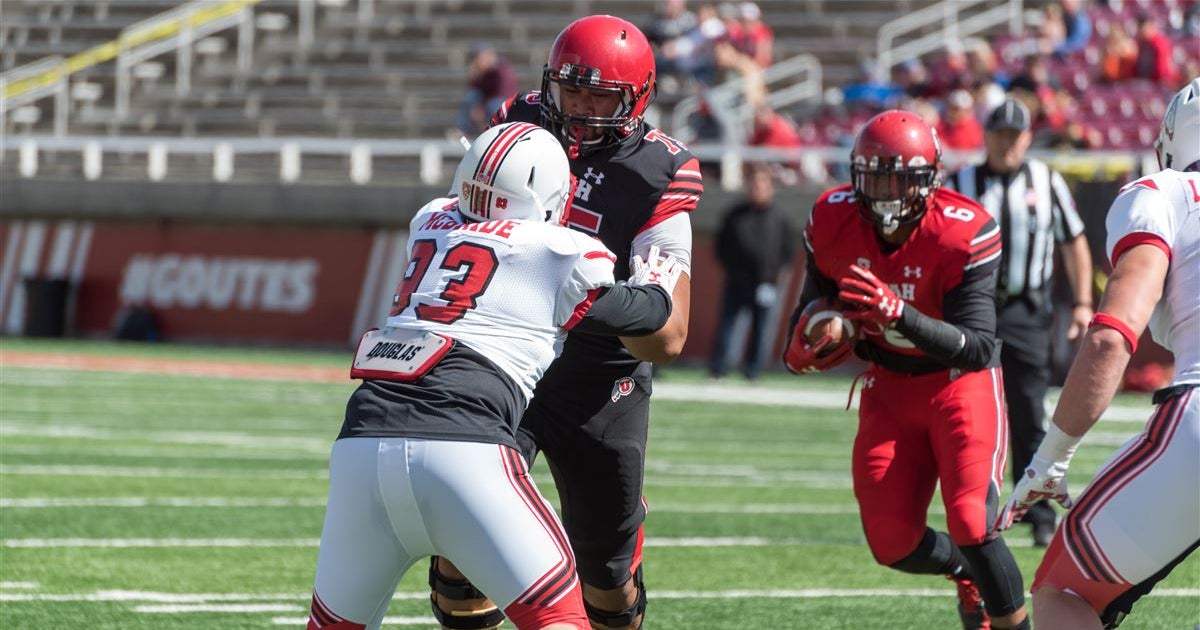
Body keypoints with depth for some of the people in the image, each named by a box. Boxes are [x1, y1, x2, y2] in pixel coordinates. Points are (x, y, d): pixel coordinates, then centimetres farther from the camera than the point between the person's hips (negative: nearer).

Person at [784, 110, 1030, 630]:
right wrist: (806, 345, -16)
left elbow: (978, 349, -27)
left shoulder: (963, 234, -25)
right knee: (893, 545, -2)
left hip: (960, 382, -4)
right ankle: (967, 573, 33)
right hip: (889, 388, 4)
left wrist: (897, 313, -41)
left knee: (972, 528, -22)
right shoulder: (833, 225, -11)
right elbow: (817, 301, 7)